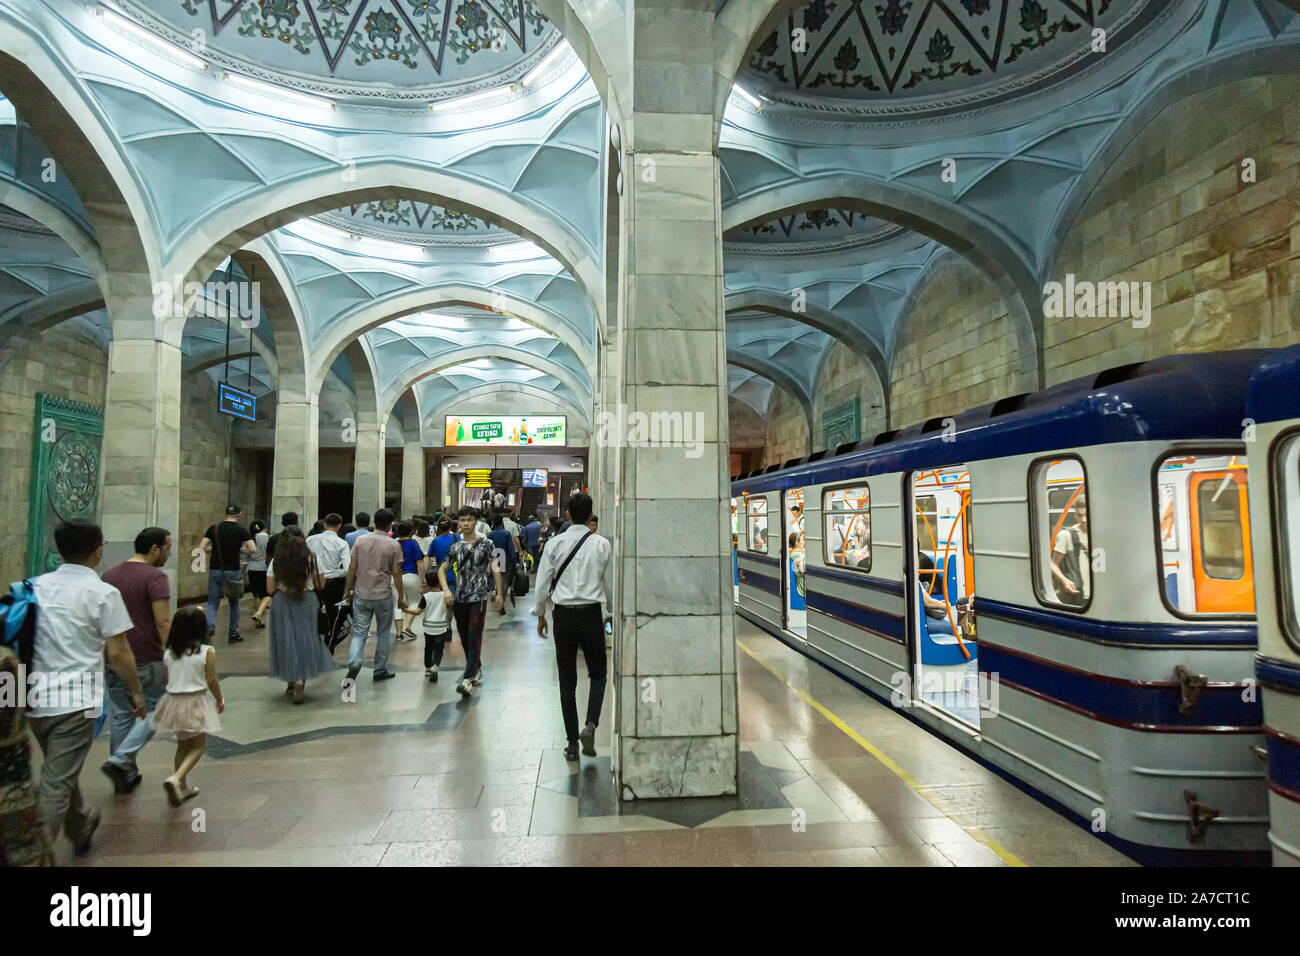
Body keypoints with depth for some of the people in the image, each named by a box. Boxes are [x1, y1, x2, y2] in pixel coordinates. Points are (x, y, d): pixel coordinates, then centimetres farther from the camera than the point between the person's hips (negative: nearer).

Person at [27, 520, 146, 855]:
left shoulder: (36, 586, 6)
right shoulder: (103, 593, -12)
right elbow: (118, 653, -11)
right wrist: (136, 691, 2)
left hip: (35, 698, 7)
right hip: (75, 701, -7)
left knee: (62, 773, 24)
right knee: (56, 784, 1)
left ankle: (80, 829, 44)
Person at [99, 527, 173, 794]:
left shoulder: (109, 575, 8)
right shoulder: (155, 577, -15)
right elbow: (163, 622, -21)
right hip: (147, 660, -7)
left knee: (120, 716, 15)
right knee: (153, 711, 10)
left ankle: (126, 775, 22)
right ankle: (120, 760, -4)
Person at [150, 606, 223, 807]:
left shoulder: (169, 652, 0)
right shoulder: (207, 652, -14)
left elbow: (167, 679, 7)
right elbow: (212, 681, -9)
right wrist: (220, 700, 7)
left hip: (173, 701, 5)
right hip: (195, 702, -5)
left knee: (183, 744, 20)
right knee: (199, 746, 8)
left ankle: (183, 787, 28)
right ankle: (176, 778, -15)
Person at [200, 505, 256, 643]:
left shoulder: (214, 528, 1)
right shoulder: (242, 530, -4)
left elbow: (202, 547, -2)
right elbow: (252, 549, -11)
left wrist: (214, 549, 16)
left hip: (215, 570, 1)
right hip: (233, 571, -1)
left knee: (213, 602, 9)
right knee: (234, 603, 13)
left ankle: (210, 625, -19)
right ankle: (234, 635, 18)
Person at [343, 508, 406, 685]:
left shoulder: (360, 540, 0)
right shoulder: (393, 545, -7)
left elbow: (352, 568, 0)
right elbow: (396, 573, -6)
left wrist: (347, 591, 11)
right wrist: (401, 597, 4)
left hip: (361, 594, 2)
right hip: (383, 596, -2)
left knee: (359, 633, 5)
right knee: (383, 633, 14)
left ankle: (353, 665, -17)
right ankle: (380, 670, 20)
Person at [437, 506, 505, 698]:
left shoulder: (486, 544, -2)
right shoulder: (455, 547, 7)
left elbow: (495, 569, 2)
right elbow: (442, 569, 12)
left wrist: (499, 593, -1)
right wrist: (446, 590, -5)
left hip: (479, 597, -4)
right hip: (459, 598, 4)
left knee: (474, 638, -9)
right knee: (464, 638, 13)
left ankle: (468, 678, -11)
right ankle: (477, 670, 30)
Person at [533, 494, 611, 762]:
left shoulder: (555, 543, -4)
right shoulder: (602, 544, -4)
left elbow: (543, 583, -1)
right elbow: (610, 583, 2)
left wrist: (541, 614, 13)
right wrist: (611, 613, 17)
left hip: (563, 615, 1)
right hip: (591, 614, -1)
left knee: (567, 679, 10)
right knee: (598, 674, 16)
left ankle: (572, 743, 15)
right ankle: (590, 725, -5)